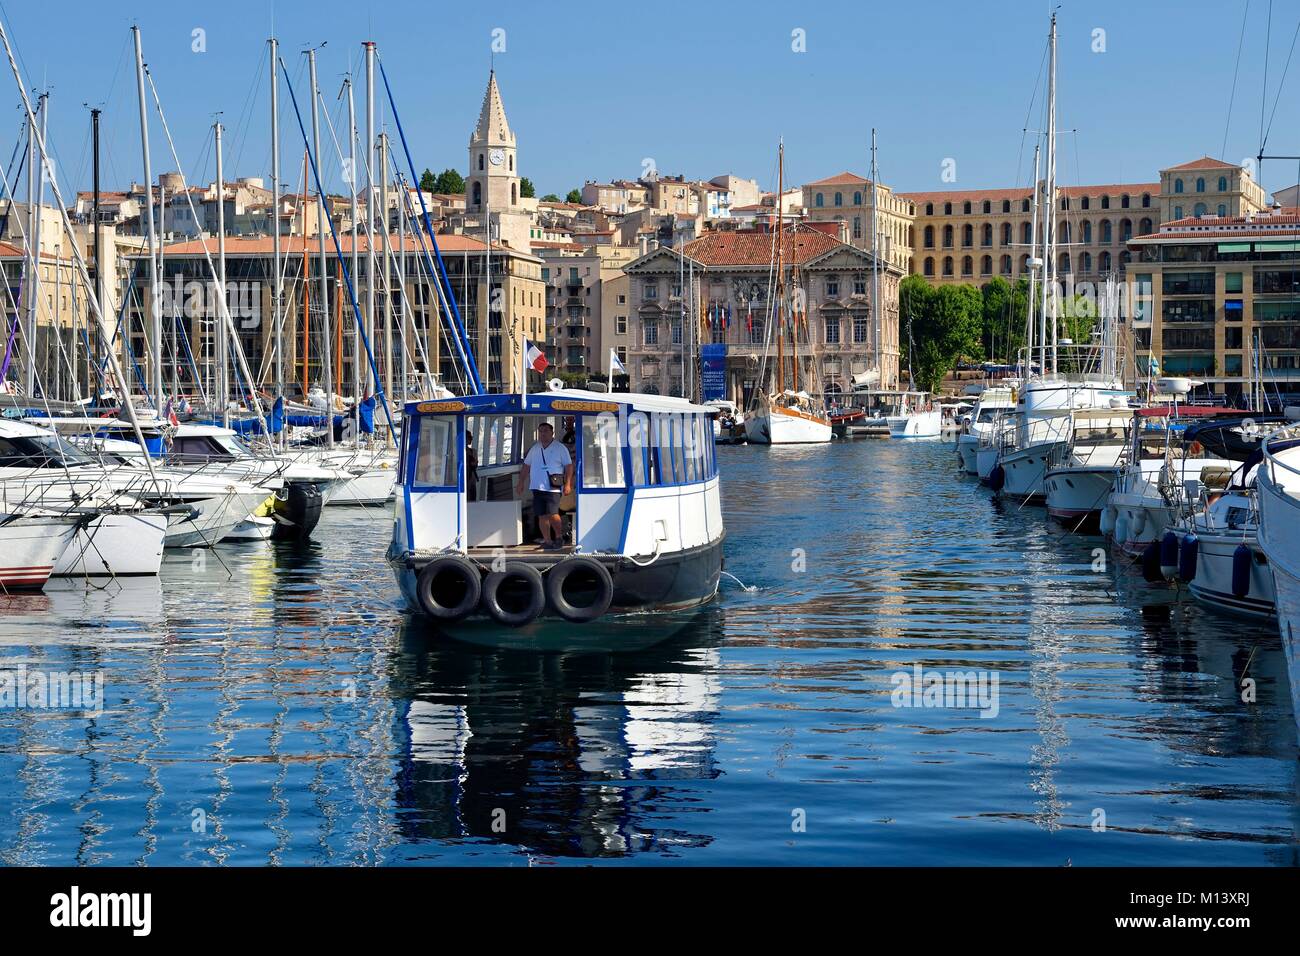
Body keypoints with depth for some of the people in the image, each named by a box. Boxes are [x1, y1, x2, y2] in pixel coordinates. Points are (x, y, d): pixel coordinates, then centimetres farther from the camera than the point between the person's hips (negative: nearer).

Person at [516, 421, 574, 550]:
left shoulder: (560, 448, 1)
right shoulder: (535, 449, 15)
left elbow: (569, 466, -1)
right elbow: (526, 466, 21)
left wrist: (568, 484, -10)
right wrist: (521, 482, 16)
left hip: (553, 488, -5)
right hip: (537, 487, 5)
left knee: (552, 514, -16)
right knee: (542, 516, 3)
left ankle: (559, 537, 3)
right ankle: (548, 541, 9)